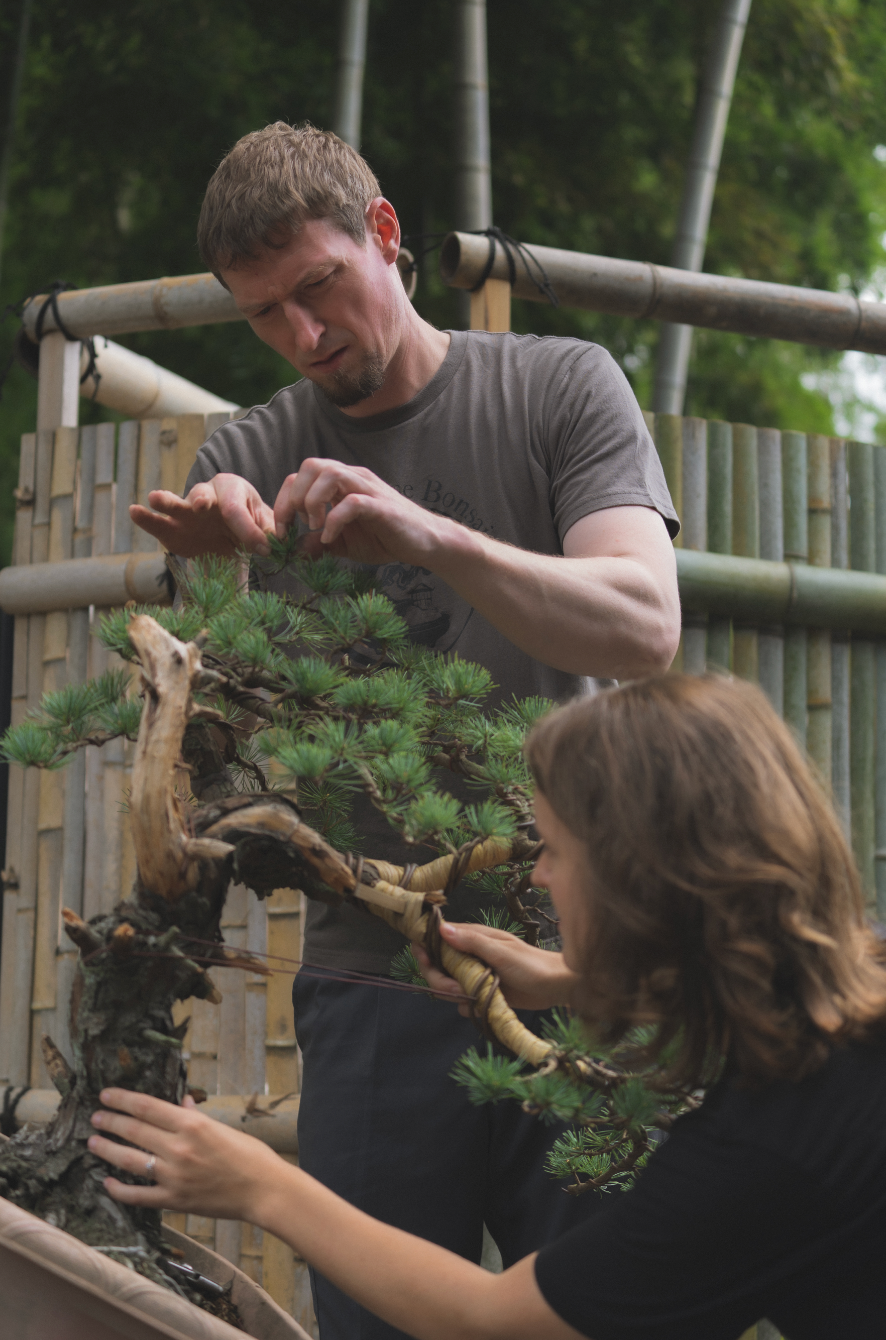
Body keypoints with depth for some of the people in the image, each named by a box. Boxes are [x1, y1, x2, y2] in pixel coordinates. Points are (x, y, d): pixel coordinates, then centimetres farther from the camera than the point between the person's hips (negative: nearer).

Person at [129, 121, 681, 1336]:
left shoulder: (559, 388, 4)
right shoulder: (252, 459, 9)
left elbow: (644, 630, -10)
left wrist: (433, 539, -25)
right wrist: (210, 572, -21)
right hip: (373, 975, 1)